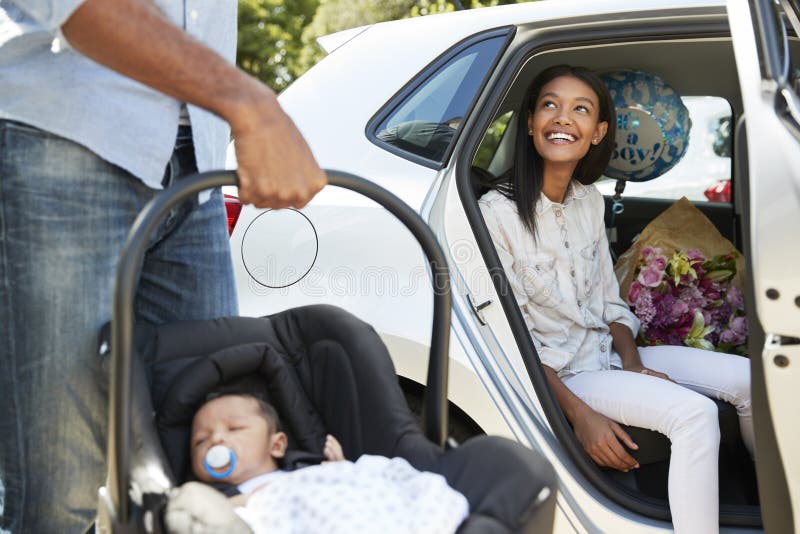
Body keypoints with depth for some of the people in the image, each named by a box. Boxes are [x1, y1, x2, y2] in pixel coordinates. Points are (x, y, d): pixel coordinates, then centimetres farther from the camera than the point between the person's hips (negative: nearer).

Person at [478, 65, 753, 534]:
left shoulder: (590, 200, 5)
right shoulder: (497, 212, -18)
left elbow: (610, 301, 11)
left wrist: (633, 363, -6)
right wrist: (581, 415, -22)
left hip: (609, 351, 7)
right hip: (558, 374, -7)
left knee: (746, 377, -1)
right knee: (693, 412, -27)